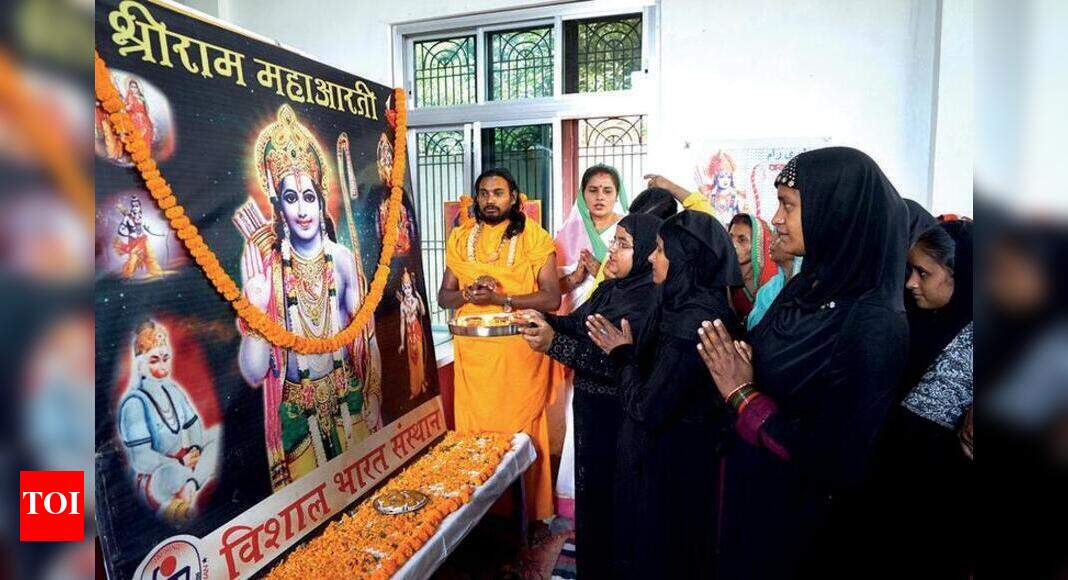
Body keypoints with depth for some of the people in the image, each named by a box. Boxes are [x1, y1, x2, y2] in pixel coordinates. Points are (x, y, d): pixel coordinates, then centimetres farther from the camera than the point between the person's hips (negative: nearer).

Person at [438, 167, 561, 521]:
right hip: (472, 351, 4)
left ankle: (527, 514, 20)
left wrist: (500, 298, -18)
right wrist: (468, 294, -10)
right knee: (474, 432, 7)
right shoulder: (460, 239, 13)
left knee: (521, 433, 2)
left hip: (520, 351, -3)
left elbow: (551, 298, -6)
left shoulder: (534, 238, 0)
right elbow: (444, 296, 12)